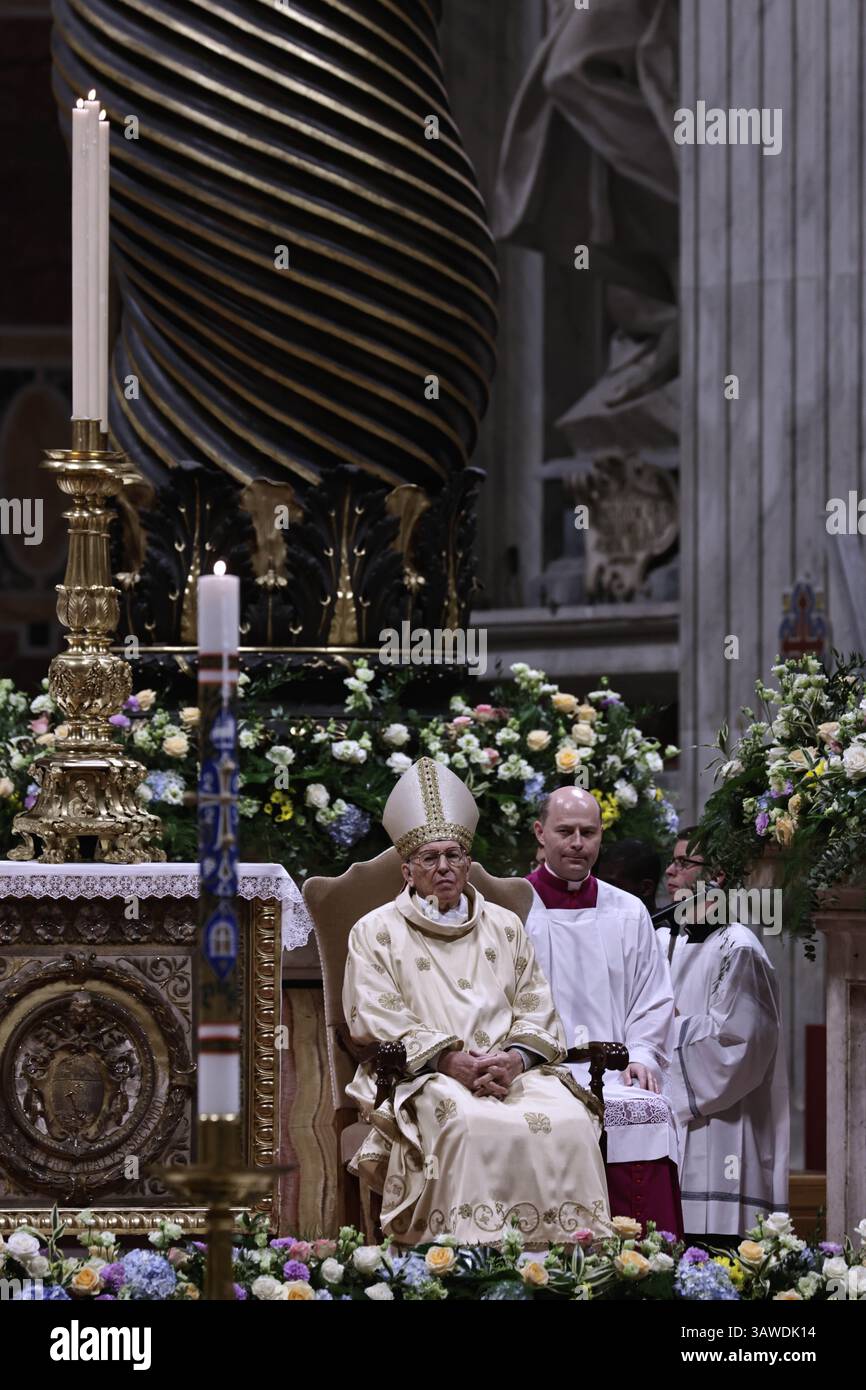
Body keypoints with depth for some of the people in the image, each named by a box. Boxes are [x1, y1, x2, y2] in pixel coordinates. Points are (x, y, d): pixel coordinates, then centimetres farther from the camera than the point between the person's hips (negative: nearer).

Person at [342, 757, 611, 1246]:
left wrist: (516, 1057, -8)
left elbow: (537, 1008, 15)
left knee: (569, 1120, -27)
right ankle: (472, 1246, -39)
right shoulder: (377, 932, 12)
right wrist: (447, 1059, -14)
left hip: (512, 1071, 3)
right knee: (471, 1125, -37)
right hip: (422, 1077, -3)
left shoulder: (505, 927, 22)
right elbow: (375, 1018, 0)